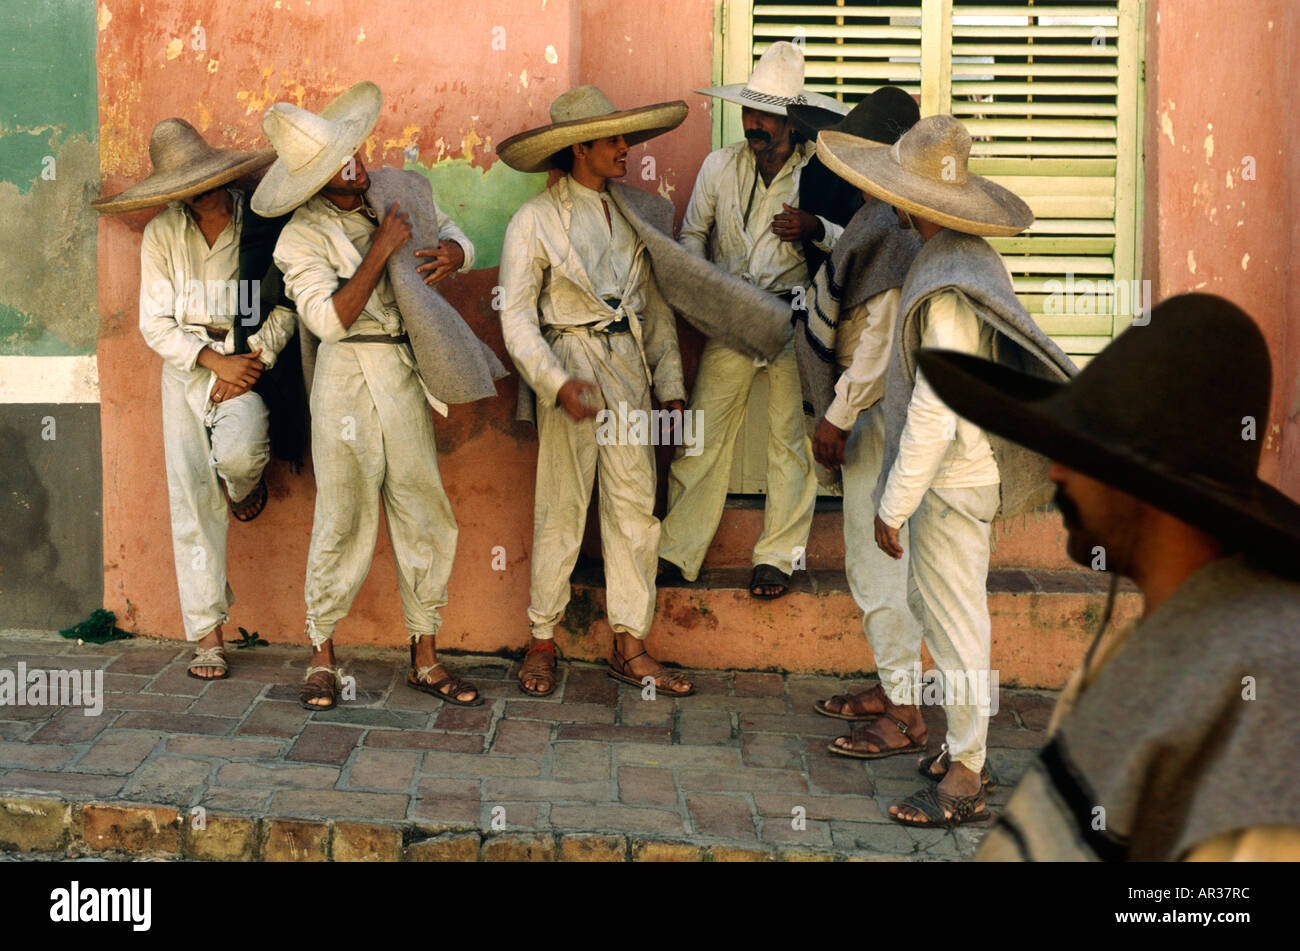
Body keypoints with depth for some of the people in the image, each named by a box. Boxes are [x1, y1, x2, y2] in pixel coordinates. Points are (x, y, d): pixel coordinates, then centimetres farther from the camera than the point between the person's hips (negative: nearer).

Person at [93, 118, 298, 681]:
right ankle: (207, 636, 6)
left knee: (238, 450, -31)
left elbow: (286, 305, -3)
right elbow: (156, 324, -1)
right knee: (192, 500, -2)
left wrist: (253, 362, -16)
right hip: (186, 368, 2)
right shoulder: (161, 235, 1)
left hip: (252, 361, -2)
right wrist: (216, 360, -14)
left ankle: (247, 484, 12)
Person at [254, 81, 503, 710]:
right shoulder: (303, 237, -8)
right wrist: (380, 251, -19)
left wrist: (449, 253, -7)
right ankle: (322, 655, 14)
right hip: (348, 378, -5)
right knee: (345, 519, -2)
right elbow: (330, 318, -18)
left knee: (424, 514, 6)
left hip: (407, 374, 5)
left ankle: (425, 659, 15)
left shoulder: (399, 191, 6)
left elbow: (459, 241, 17)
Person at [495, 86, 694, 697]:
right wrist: (557, 382, -21)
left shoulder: (637, 211, 11)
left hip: (629, 369, 5)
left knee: (635, 505, 3)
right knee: (561, 511, 0)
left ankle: (630, 647, 11)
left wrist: (670, 382, 9)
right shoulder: (535, 221, -4)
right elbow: (517, 318, -8)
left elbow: (656, 304, 15)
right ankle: (542, 641, 14)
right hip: (569, 366, -4)